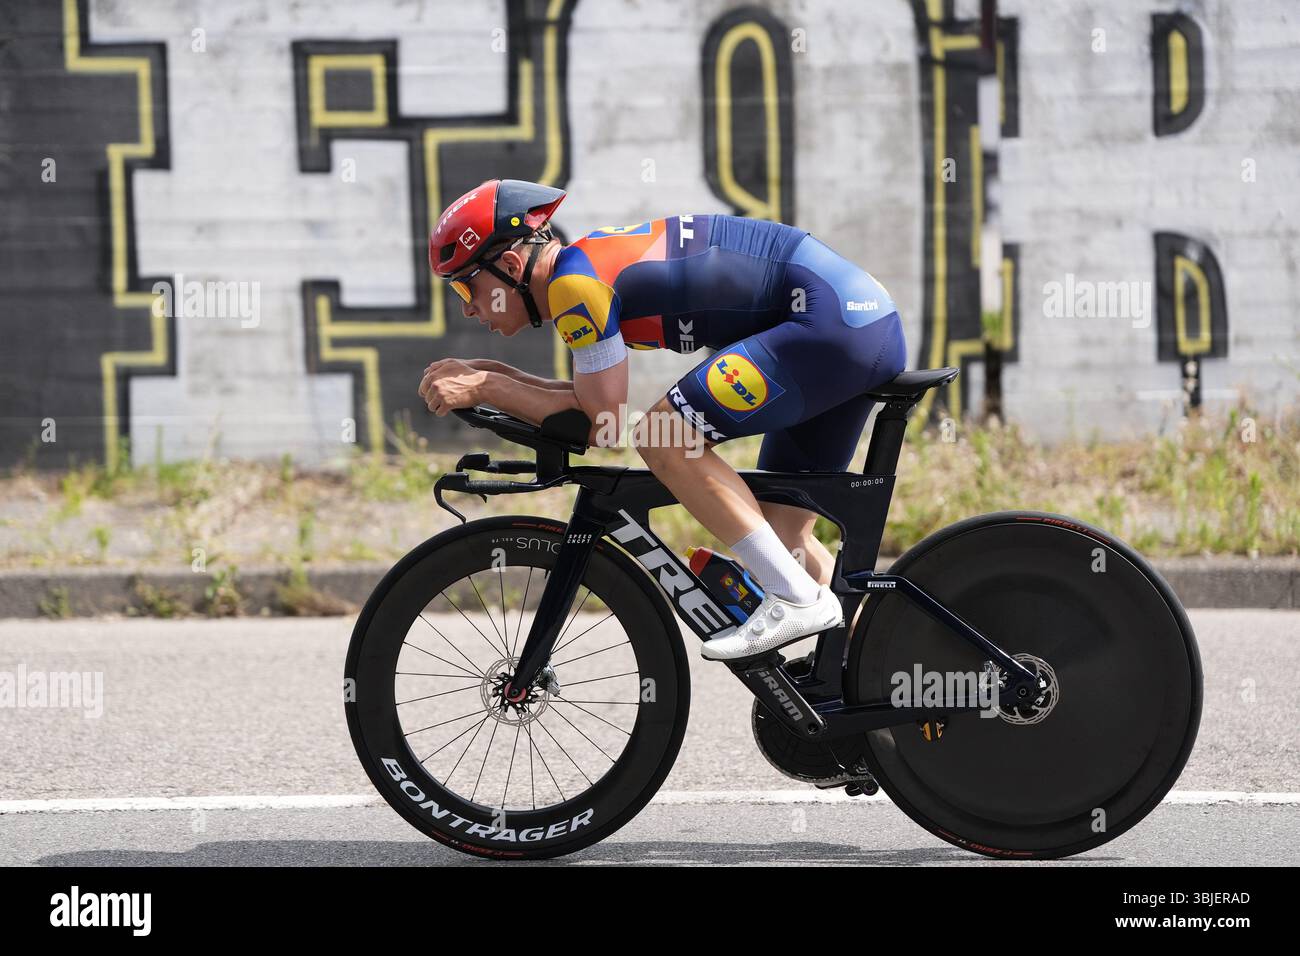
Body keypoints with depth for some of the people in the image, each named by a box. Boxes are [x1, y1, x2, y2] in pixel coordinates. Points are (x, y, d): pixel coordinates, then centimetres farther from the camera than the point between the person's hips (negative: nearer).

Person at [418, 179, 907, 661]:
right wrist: (488, 374, 14)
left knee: (664, 441, -13)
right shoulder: (594, 262, 16)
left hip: (829, 320, -10)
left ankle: (798, 600, -12)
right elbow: (591, 398, 25)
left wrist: (484, 389, -4)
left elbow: (602, 419, -10)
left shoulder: (574, 281, -13)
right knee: (781, 530, 13)